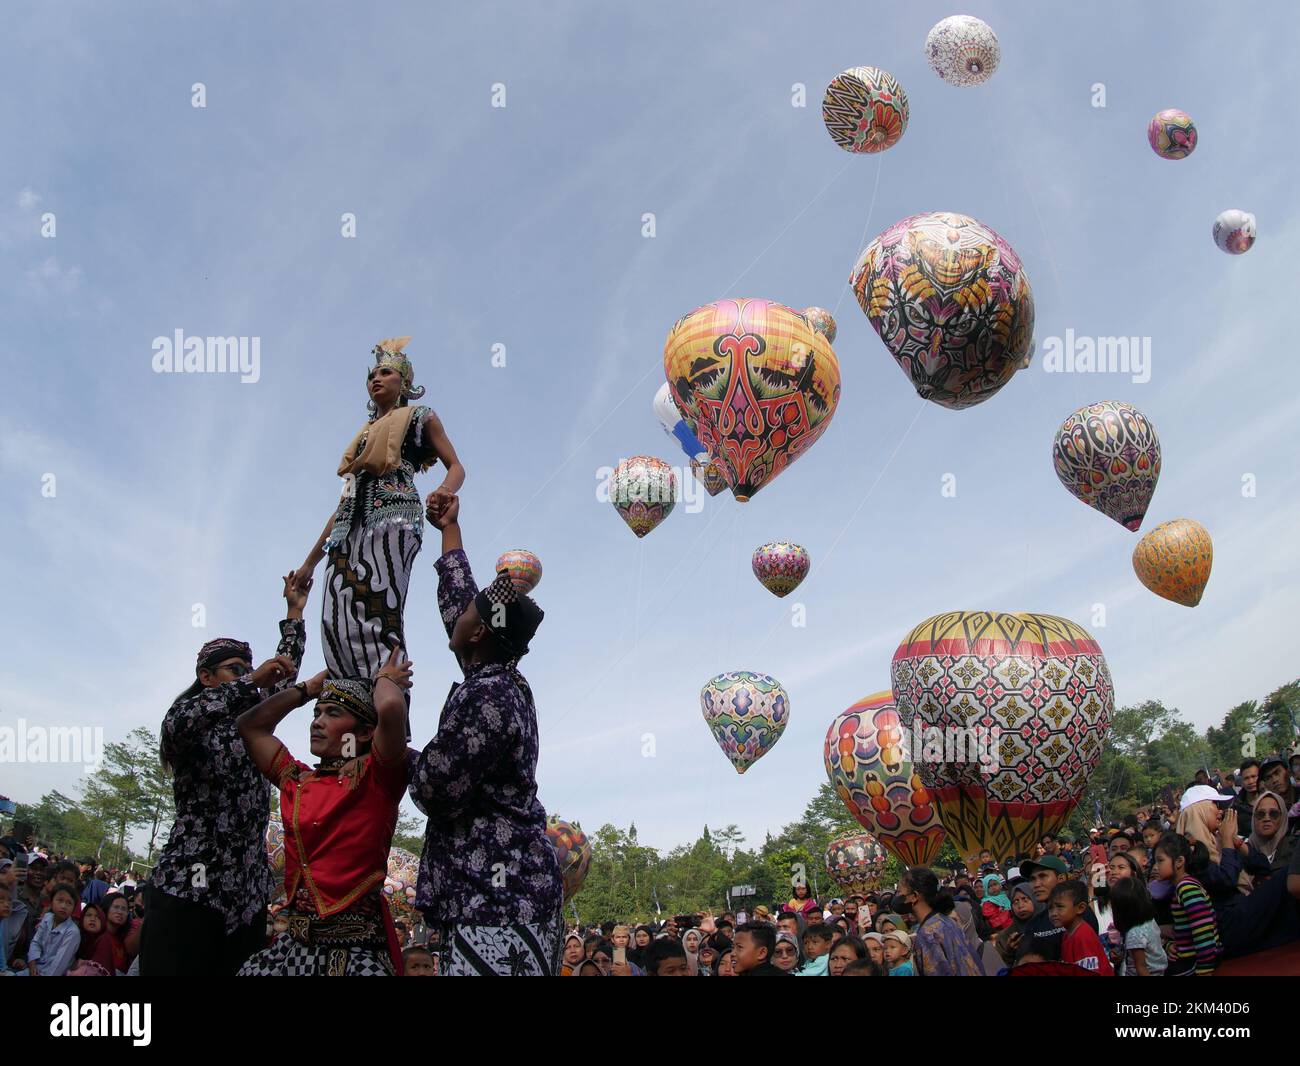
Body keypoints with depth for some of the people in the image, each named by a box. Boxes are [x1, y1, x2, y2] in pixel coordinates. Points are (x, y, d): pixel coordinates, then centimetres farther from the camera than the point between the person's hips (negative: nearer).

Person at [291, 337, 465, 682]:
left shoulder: (420, 418, 18)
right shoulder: (364, 433, 32)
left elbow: (456, 467, 7)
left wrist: (444, 491, -20)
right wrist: (310, 561, 25)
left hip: (393, 517, -6)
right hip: (352, 527, 6)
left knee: (378, 609, -26)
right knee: (338, 619, -15)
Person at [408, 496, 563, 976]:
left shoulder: (483, 697, -15)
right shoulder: (503, 682, 13)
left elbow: (436, 794, -14)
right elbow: (458, 601, 27)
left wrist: (415, 761, 8)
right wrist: (449, 530, 38)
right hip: (514, 888, 10)